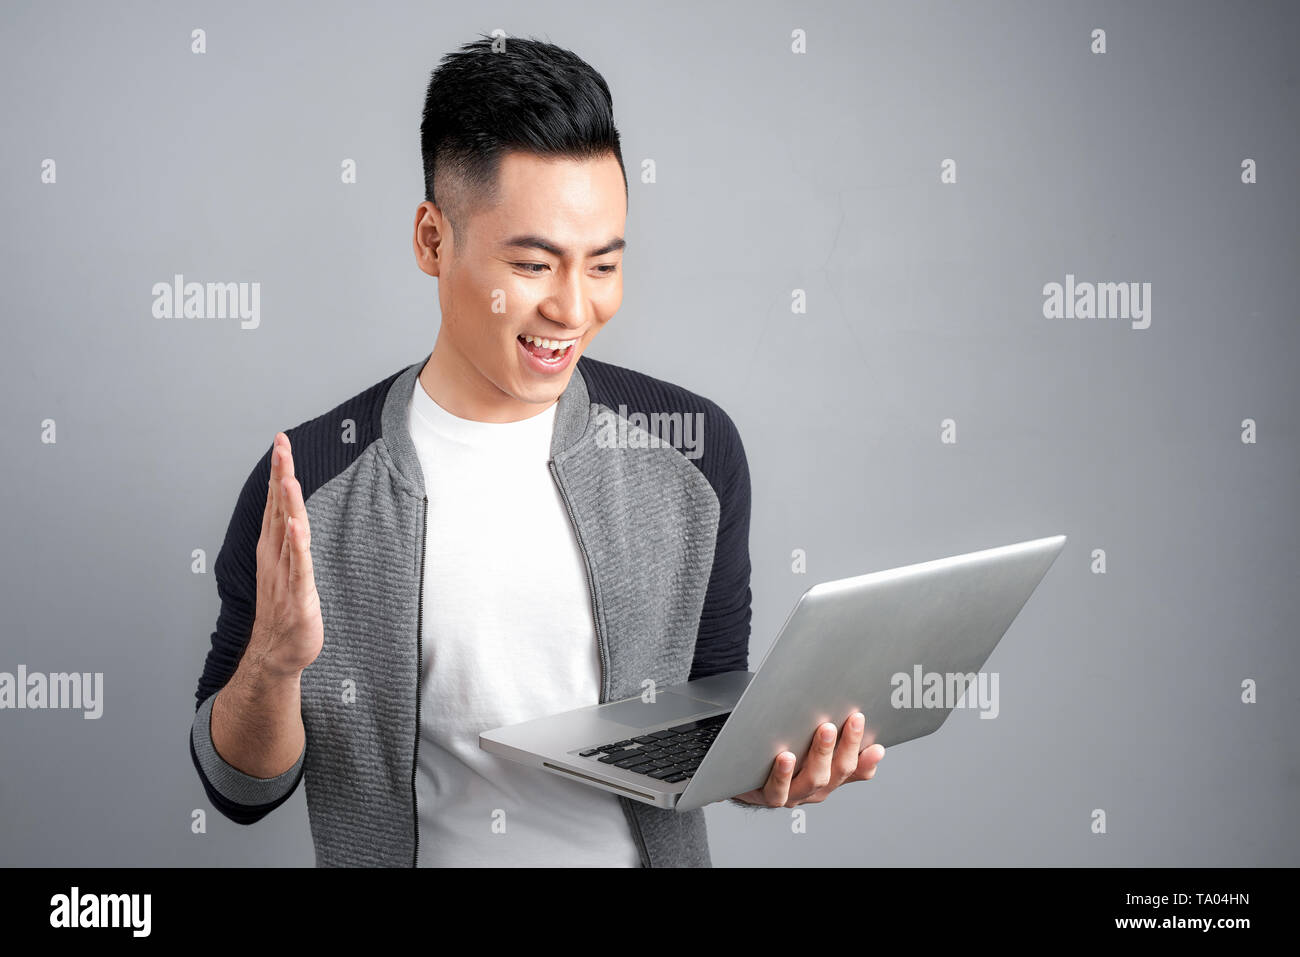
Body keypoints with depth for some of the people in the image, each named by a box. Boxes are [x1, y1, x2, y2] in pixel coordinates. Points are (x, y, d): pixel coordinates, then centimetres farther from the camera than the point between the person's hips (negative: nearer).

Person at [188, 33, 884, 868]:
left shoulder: (691, 447, -2)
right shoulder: (307, 485, -8)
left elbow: (716, 691, 9)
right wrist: (274, 661, -19)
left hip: (643, 846, 2)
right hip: (404, 850, -1)